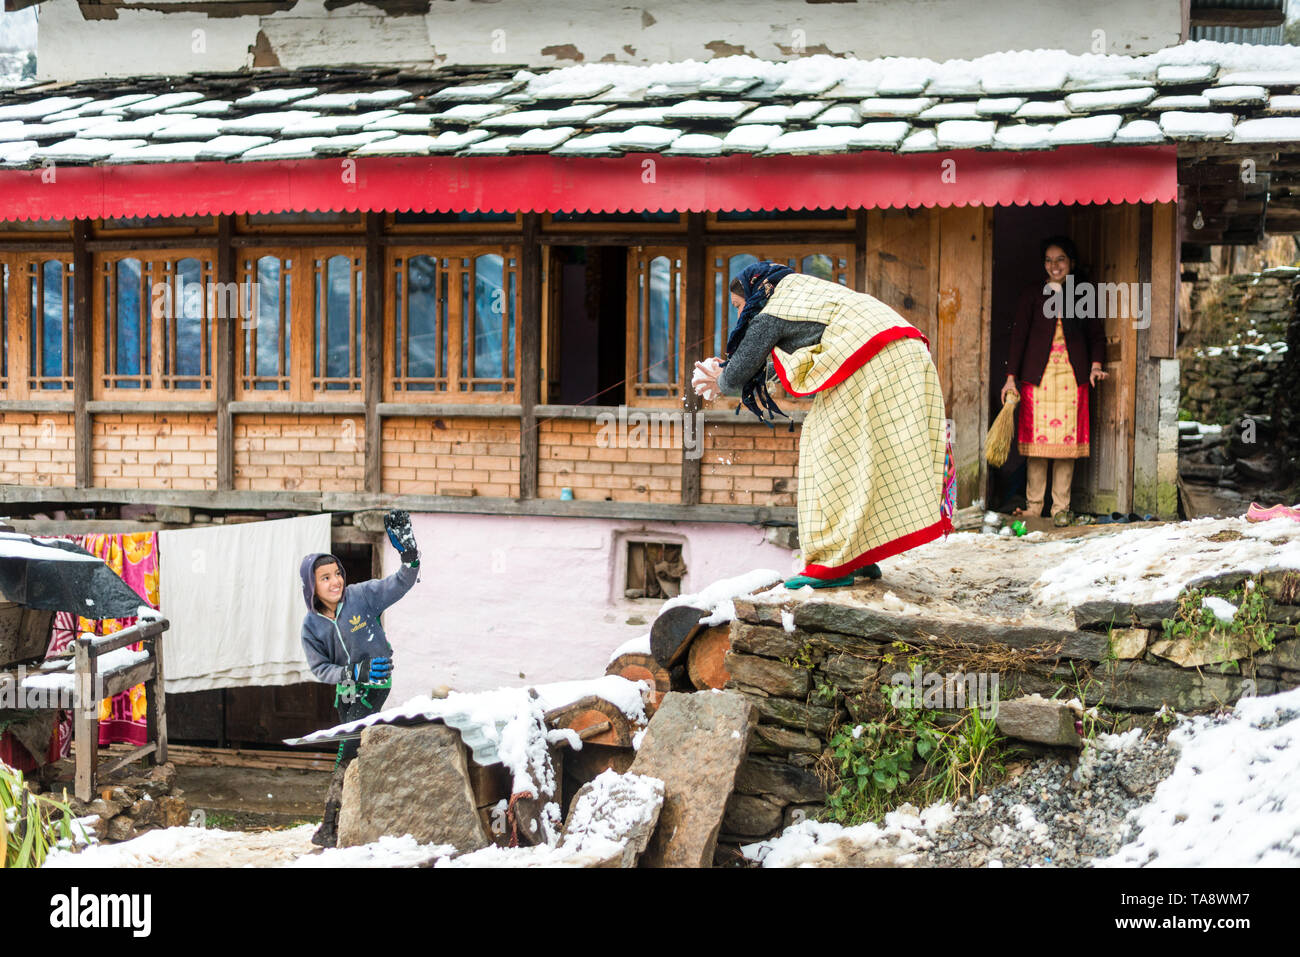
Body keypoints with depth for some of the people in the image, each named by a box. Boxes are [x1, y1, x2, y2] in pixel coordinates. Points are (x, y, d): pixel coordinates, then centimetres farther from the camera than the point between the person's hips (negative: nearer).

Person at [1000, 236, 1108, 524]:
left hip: (1071, 377, 1)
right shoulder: (1032, 295, 7)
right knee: (1037, 440, -2)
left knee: (1068, 440, -1)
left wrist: (1095, 365, -2)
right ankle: (1033, 505, 9)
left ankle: (1061, 507, 6)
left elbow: (1097, 335, 15)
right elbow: (1019, 335, 5)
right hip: (1037, 376, -1)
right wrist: (1011, 377, -1)